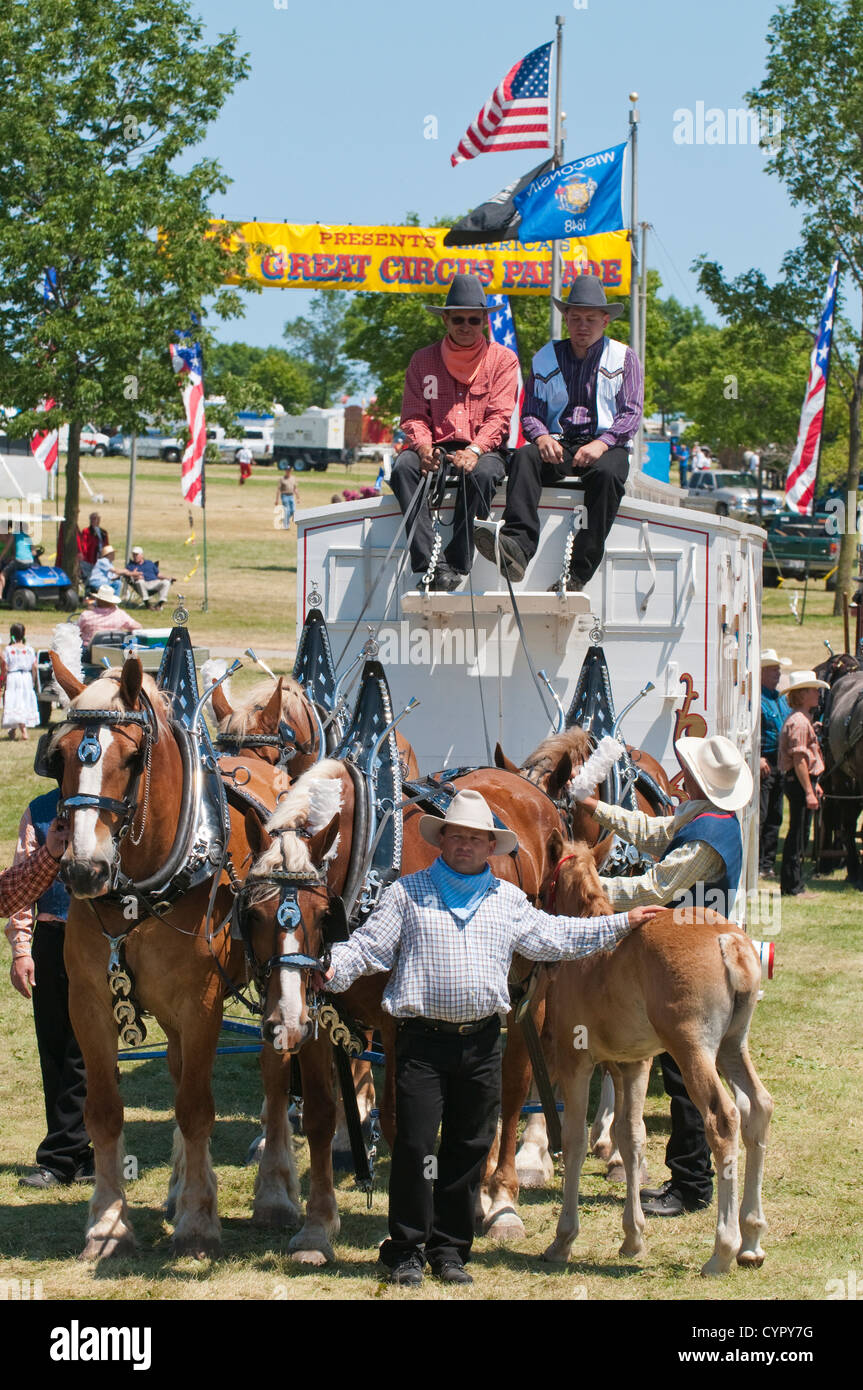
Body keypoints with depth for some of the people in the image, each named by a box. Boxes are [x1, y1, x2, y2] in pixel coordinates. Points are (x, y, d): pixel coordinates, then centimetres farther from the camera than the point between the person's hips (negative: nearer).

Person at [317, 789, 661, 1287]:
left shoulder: (509, 901, 12)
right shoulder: (409, 893, 3)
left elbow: (554, 937, 19)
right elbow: (370, 946, -1)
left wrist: (622, 924, 17)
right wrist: (336, 970, -21)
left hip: (482, 1044, 3)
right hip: (424, 1040, -3)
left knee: (470, 1150, 7)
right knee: (415, 1146, -6)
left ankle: (450, 1248, 17)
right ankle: (407, 1250, 4)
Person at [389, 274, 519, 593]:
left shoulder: (503, 360, 8)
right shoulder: (423, 360, 14)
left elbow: (499, 416, -3)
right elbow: (413, 414, 7)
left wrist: (474, 451, -23)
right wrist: (423, 446, -16)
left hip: (484, 450, -2)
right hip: (437, 448, 2)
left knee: (482, 473, -38)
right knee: (404, 466, -32)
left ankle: (456, 566, -35)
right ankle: (430, 564, -40)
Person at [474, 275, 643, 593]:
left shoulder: (624, 358, 11)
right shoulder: (546, 358, 18)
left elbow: (631, 413, -1)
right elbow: (530, 412, 12)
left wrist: (601, 444, -19)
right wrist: (541, 437, -13)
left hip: (606, 445, -2)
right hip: (558, 444, 2)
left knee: (607, 474, -37)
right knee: (524, 457, -30)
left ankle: (579, 572, -42)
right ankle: (517, 548, -51)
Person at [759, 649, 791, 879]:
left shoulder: (781, 699, 18)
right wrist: (757, 757, -22)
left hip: (779, 764, 9)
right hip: (763, 764, -8)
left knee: (774, 817, 11)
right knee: (759, 816, -9)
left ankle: (768, 864, 17)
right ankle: (757, 865, -7)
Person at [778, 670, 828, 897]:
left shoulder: (803, 719, 17)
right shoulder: (799, 721, -17)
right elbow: (798, 759, -22)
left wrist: (813, 785, 26)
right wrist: (809, 791, -23)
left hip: (803, 780, 11)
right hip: (799, 782, -11)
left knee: (799, 834, 14)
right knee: (798, 834, -6)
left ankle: (793, 884, 19)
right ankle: (792, 886, -2)